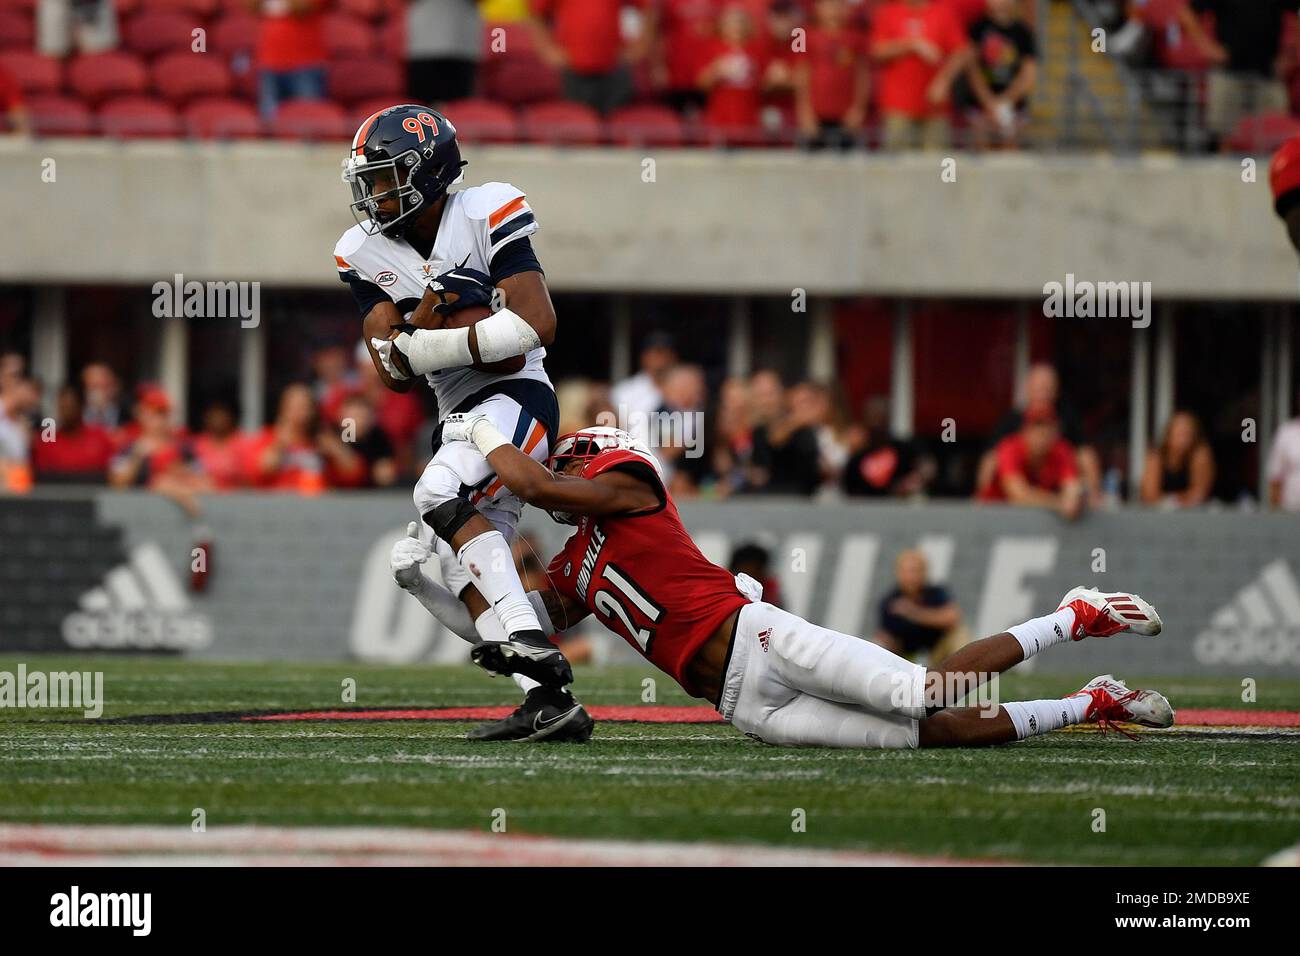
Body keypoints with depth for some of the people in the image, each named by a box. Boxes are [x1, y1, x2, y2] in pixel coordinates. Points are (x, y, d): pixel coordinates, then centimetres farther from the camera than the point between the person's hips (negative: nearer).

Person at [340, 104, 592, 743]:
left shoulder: (486, 218, -11)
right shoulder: (367, 254, 6)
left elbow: (536, 326, -20)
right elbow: (395, 375, 1)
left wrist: (423, 344, -20)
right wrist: (424, 320, -20)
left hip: (516, 400, -8)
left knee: (439, 497, -29)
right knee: (461, 564, -2)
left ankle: (528, 642, -32)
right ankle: (550, 703, -4)